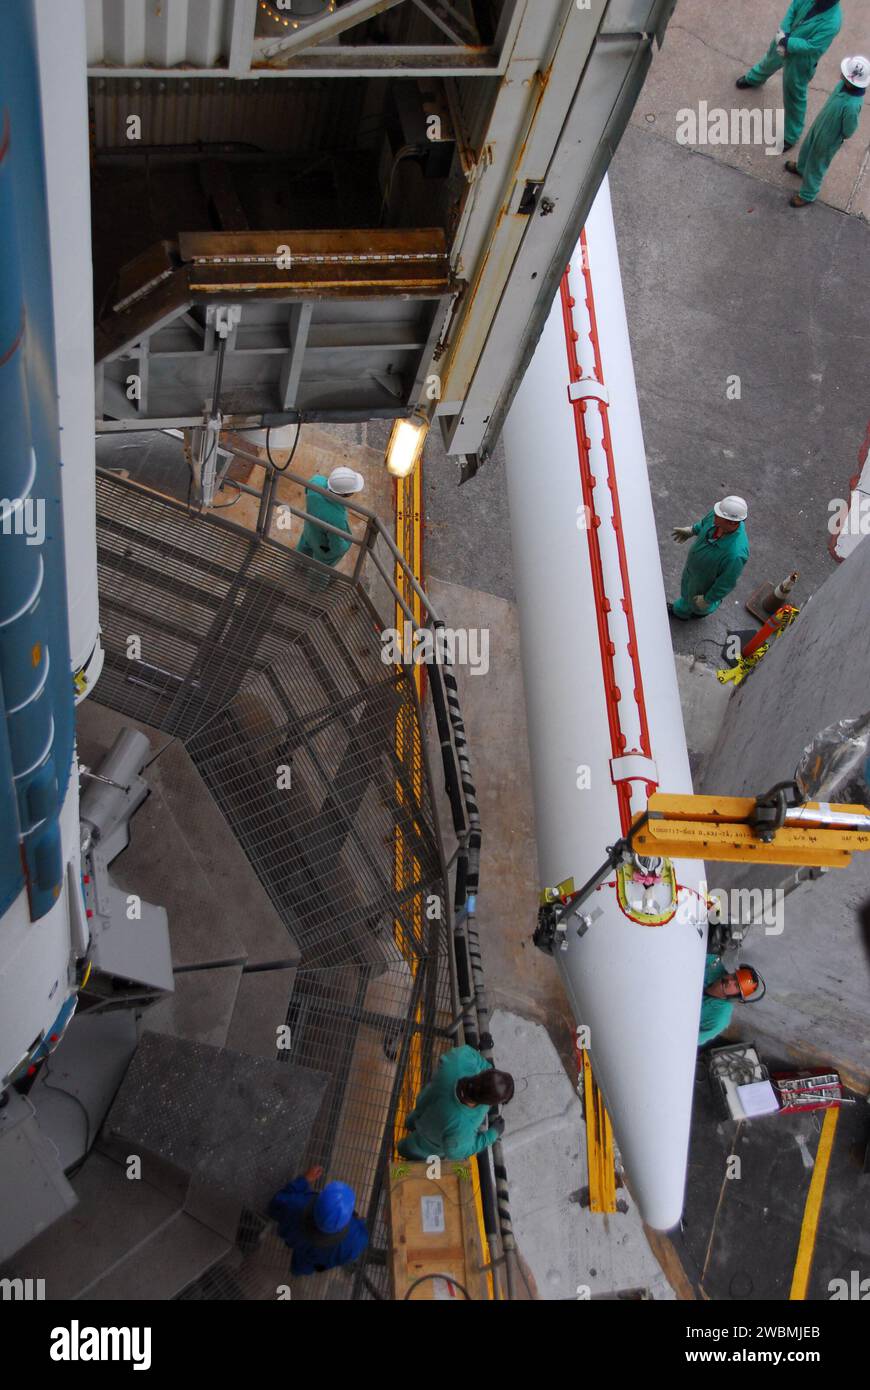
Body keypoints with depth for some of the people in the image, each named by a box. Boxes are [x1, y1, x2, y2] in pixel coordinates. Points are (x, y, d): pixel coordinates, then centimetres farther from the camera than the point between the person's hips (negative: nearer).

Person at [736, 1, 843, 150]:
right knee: (770, 60, 37)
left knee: (794, 98, 12)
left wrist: (785, 42, -29)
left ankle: (791, 136, 36)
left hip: (800, 61, -6)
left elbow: (813, 47, -35)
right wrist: (783, 37, -23)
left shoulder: (832, 22, -39)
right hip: (783, 42, 6)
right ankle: (755, 78, 73)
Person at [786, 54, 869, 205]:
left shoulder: (852, 105, -42)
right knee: (807, 148, 33)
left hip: (828, 139, -7)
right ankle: (801, 168, 64)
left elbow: (848, 132, -26)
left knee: (816, 166, 18)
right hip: (819, 125, 7)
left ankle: (808, 195, 43)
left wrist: (838, 136, -7)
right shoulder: (845, 84, -21)